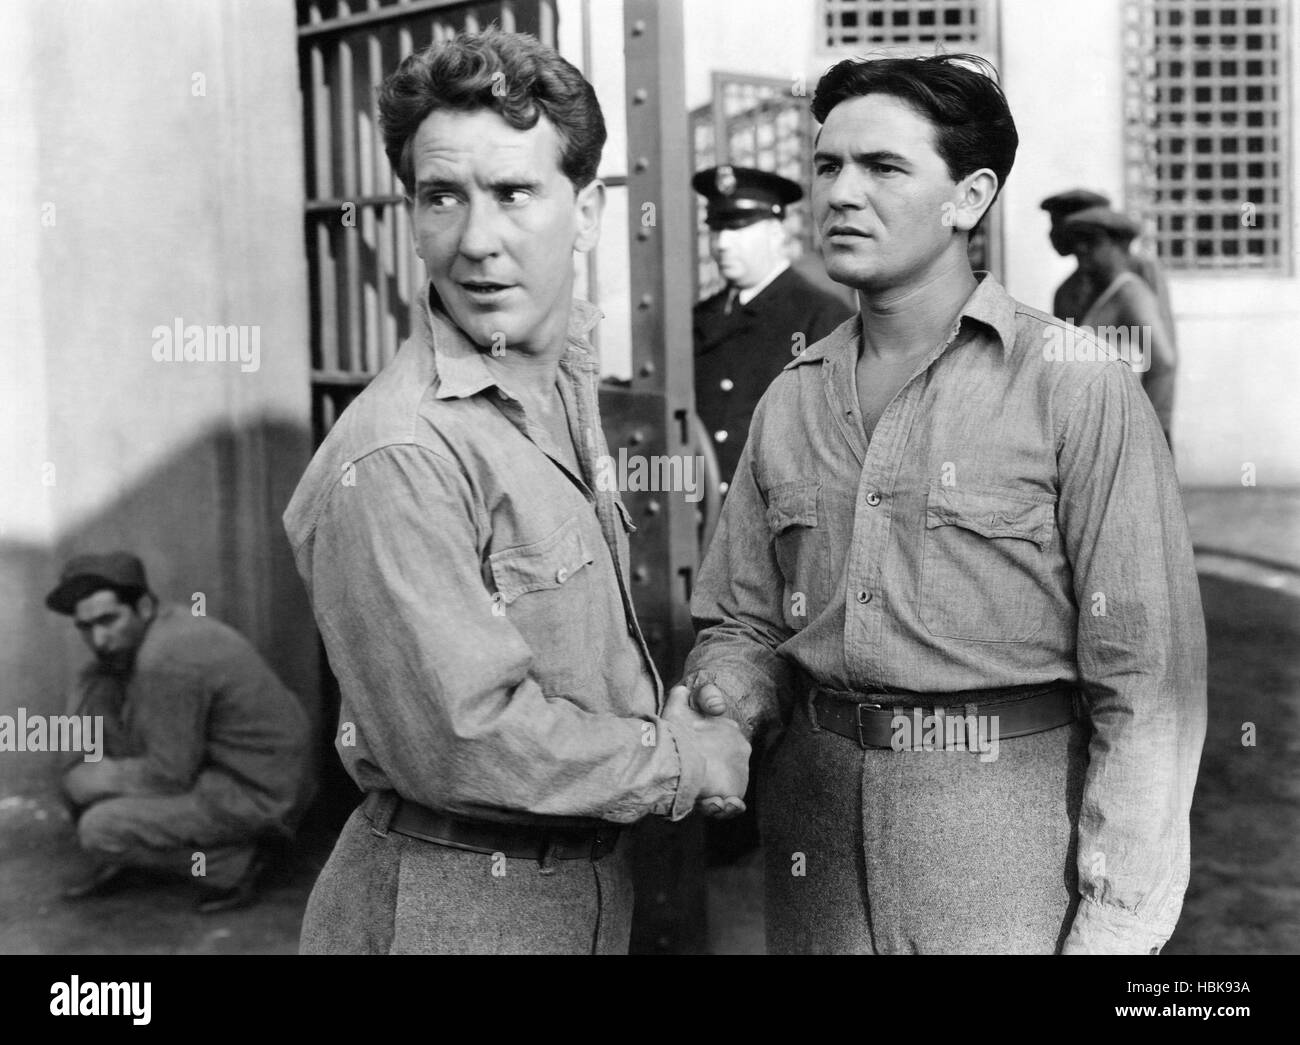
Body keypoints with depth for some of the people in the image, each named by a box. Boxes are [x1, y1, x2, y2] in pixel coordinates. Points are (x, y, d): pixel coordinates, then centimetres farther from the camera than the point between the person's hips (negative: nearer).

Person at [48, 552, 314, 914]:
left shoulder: (165, 660, -25)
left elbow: (170, 775, -21)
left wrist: (102, 778, -6)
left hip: (257, 797, -10)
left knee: (100, 830, -18)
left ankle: (233, 866, -3)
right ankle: (114, 864, 13)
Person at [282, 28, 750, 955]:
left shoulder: (566, 378, 3)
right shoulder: (394, 459, -25)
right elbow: (461, 741, -26)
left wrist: (667, 724, 2)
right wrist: (685, 764, -16)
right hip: (450, 904, -8)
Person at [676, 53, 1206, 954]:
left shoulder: (1078, 388, -9)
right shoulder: (790, 402, 7)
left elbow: (1148, 677, -12)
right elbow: (744, 625, 12)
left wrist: (1116, 921, -16)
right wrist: (720, 699, -10)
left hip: (1014, 873, -4)